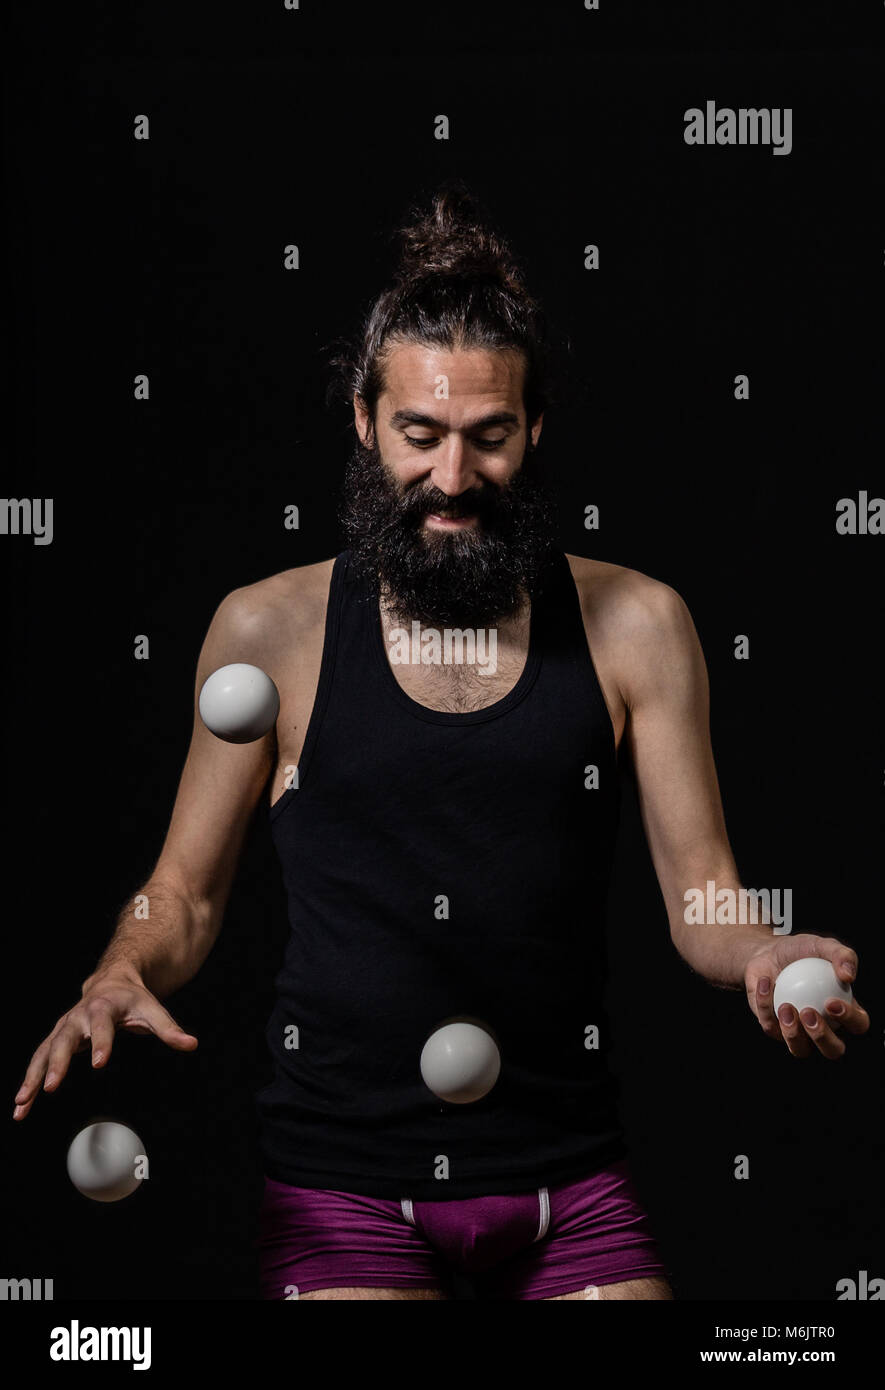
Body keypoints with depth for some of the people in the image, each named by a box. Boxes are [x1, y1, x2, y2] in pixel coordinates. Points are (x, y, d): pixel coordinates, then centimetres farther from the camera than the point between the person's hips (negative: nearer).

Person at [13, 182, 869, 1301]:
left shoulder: (633, 626, 2)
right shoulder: (270, 630, 0)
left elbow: (701, 900, 2)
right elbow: (185, 896, 7)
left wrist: (763, 957, -19)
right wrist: (120, 977, -14)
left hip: (567, 1181, 2)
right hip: (341, 1180, -1)